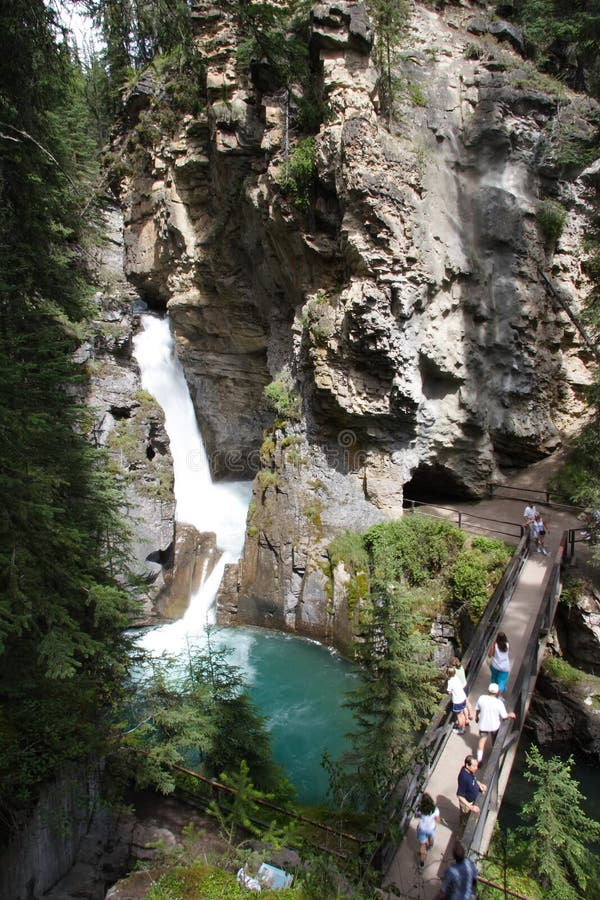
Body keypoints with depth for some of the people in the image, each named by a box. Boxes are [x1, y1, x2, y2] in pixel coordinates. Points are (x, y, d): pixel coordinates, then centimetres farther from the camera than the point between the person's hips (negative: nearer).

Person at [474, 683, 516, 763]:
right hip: (494, 725, -1)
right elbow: (504, 716, -18)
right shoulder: (499, 703, -28)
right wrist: (511, 715, 4)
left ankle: (479, 759, 15)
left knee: (482, 739, 17)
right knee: (494, 740, 26)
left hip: (483, 724, 1)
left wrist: (476, 717, 17)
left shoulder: (482, 698, -19)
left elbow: (477, 709, -3)